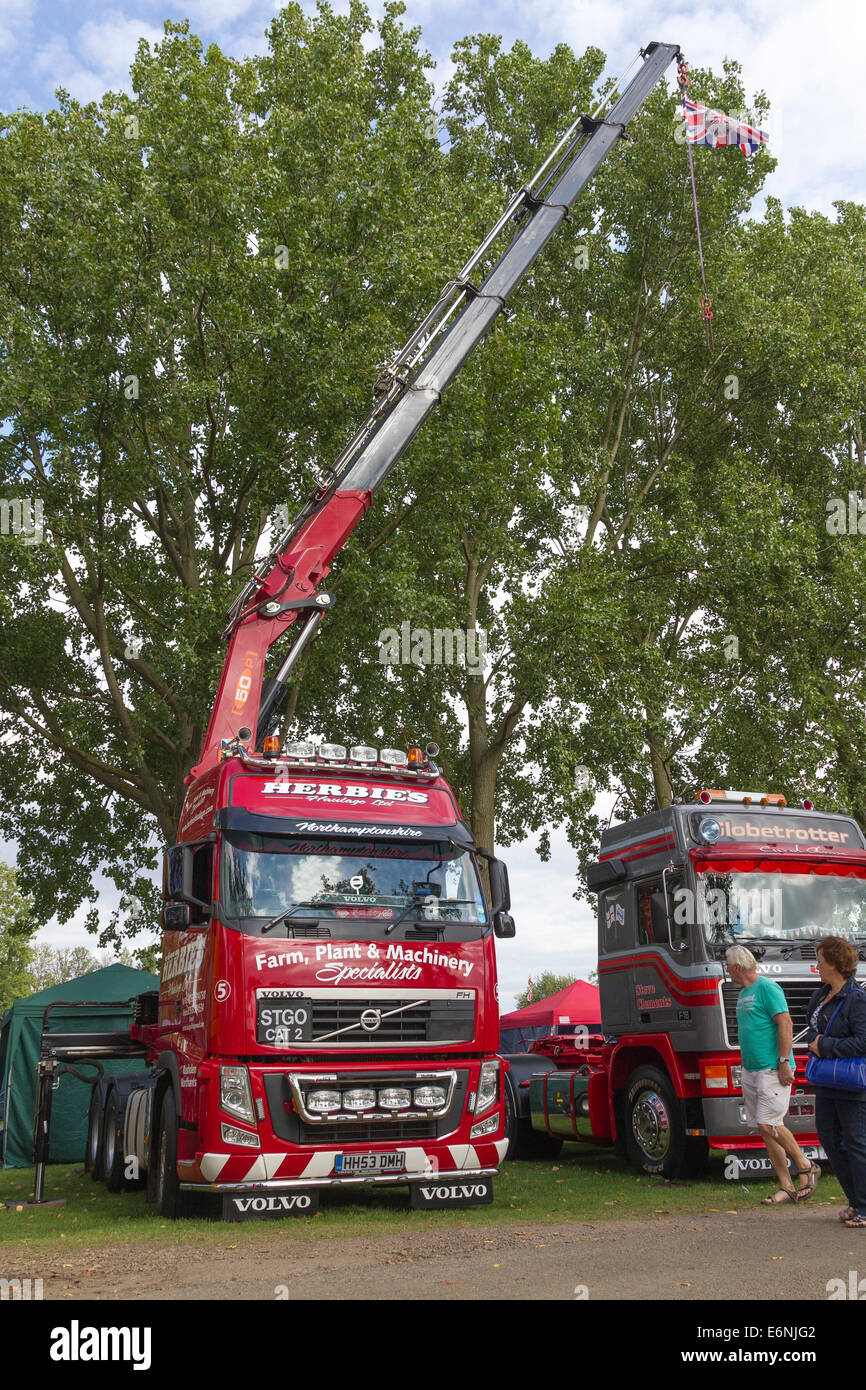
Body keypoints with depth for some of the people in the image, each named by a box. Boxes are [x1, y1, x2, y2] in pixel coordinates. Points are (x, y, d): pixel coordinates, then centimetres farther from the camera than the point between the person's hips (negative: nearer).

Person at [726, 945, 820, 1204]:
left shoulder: (767, 987, -11)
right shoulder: (743, 993, 17)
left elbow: (785, 1023, -16)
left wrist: (784, 1062, -19)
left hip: (772, 1070, -9)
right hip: (750, 1071, 9)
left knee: (768, 1124, -14)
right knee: (764, 1129, 6)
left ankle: (806, 1167, 6)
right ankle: (787, 1188, 11)